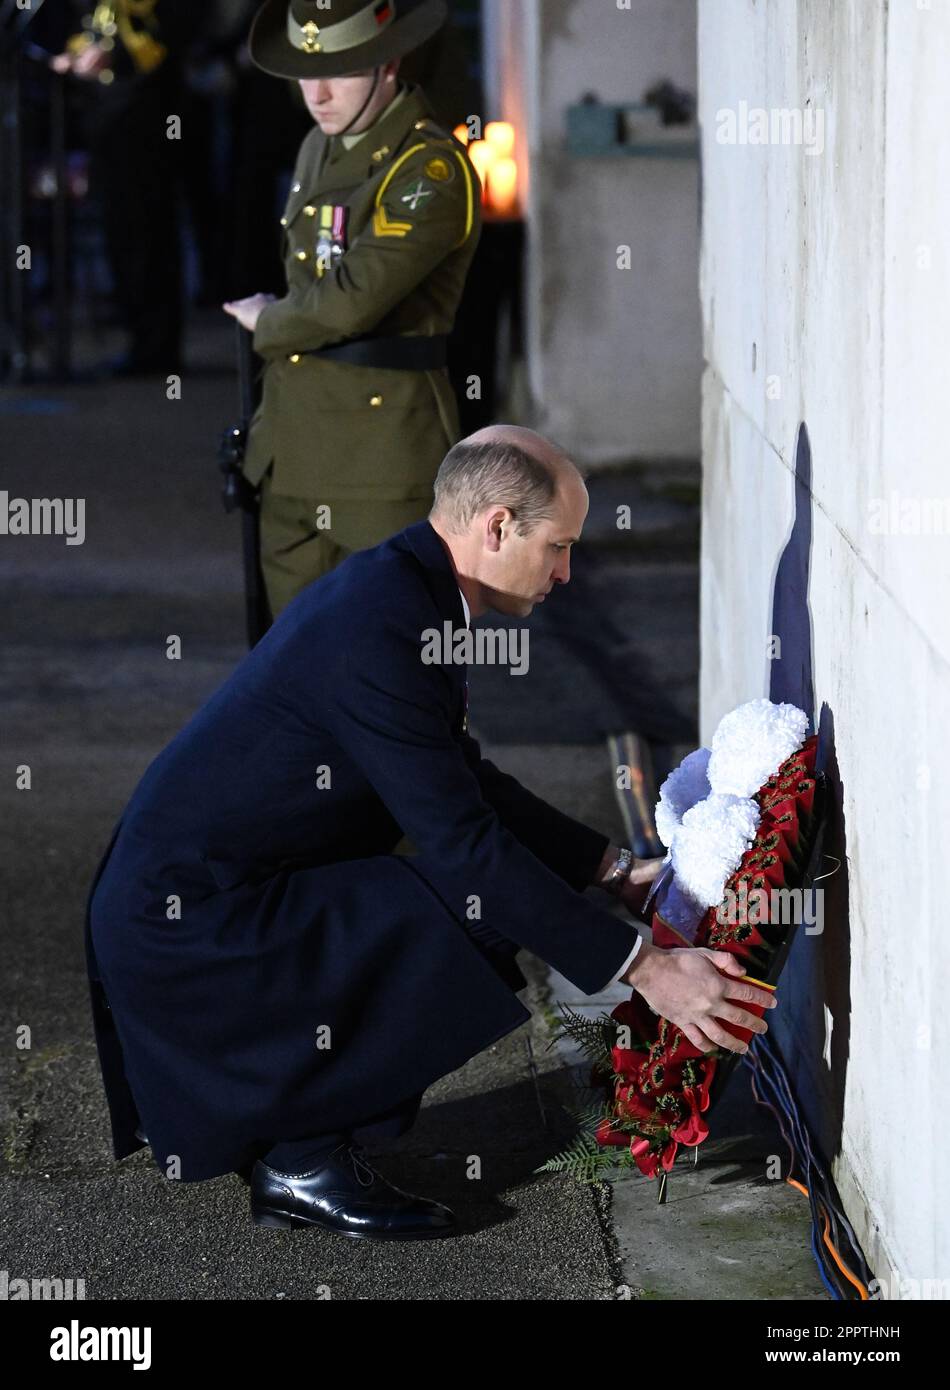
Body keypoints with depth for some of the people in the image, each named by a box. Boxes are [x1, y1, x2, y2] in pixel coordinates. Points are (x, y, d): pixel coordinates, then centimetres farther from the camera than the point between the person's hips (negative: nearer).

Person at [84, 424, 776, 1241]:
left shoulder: (397, 589, 8)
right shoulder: (381, 629, -24)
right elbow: (465, 844, -24)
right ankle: (307, 1162, -5)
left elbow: (467, 780, 20)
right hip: (183, 920, -10)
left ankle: (296, 1135, 16)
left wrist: (616, 869, 16)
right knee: (479, 916, -19)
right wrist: (641, 967, -21)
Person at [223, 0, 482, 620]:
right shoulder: (320, 149, 14)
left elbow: (354, 298, -23)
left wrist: (267, 321, -3)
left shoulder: (431, 169, -15)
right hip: (294, 457, 8)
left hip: (385, 454, -8)